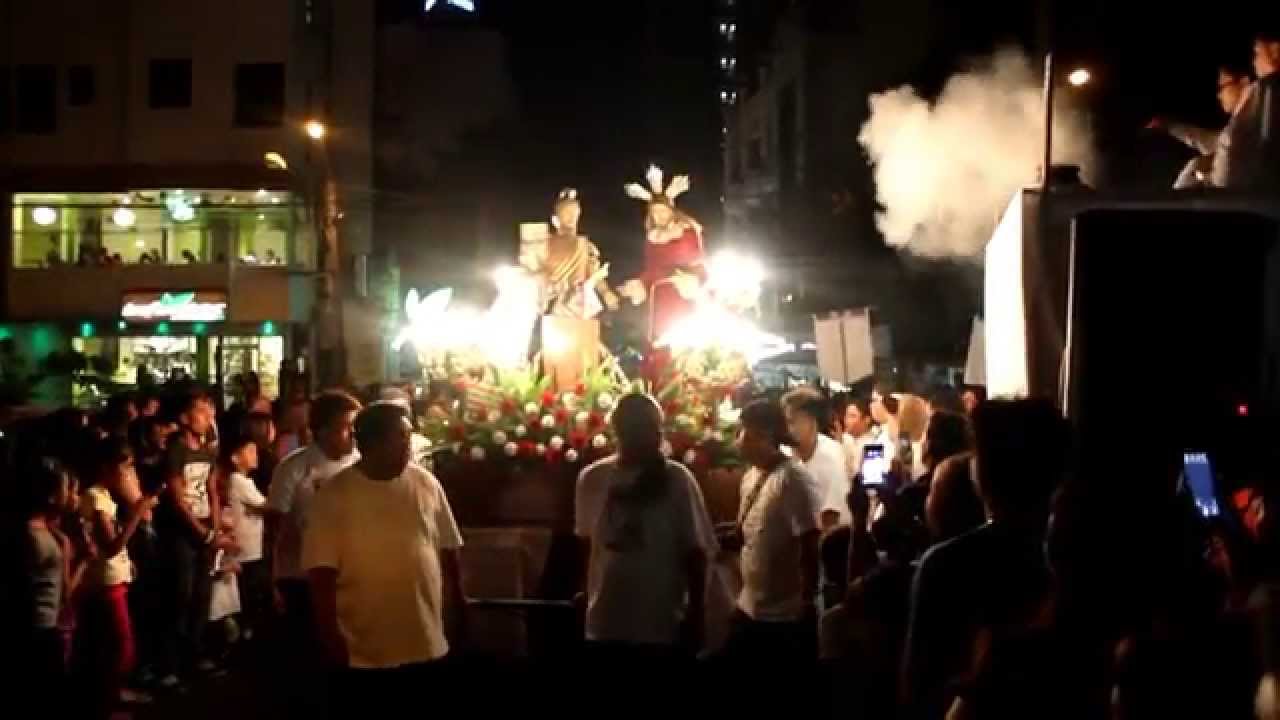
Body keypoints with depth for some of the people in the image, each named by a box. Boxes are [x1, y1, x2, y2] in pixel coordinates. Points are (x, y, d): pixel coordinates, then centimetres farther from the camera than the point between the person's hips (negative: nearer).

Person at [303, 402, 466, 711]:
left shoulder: (426, 483, 2)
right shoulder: (335, 495, -9)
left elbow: (448, 549, 11)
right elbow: (322, 570, -10)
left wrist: (458, 604, 12)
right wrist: (330, 638, -12)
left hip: (428, 645, 4)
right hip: (364, 653, -3)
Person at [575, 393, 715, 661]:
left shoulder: (677, 479, -8)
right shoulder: (592, 478, 0)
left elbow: (695, 552, -4)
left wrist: (696, 616, -3)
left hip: (663, 627, -2)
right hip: (605, 625, 3)